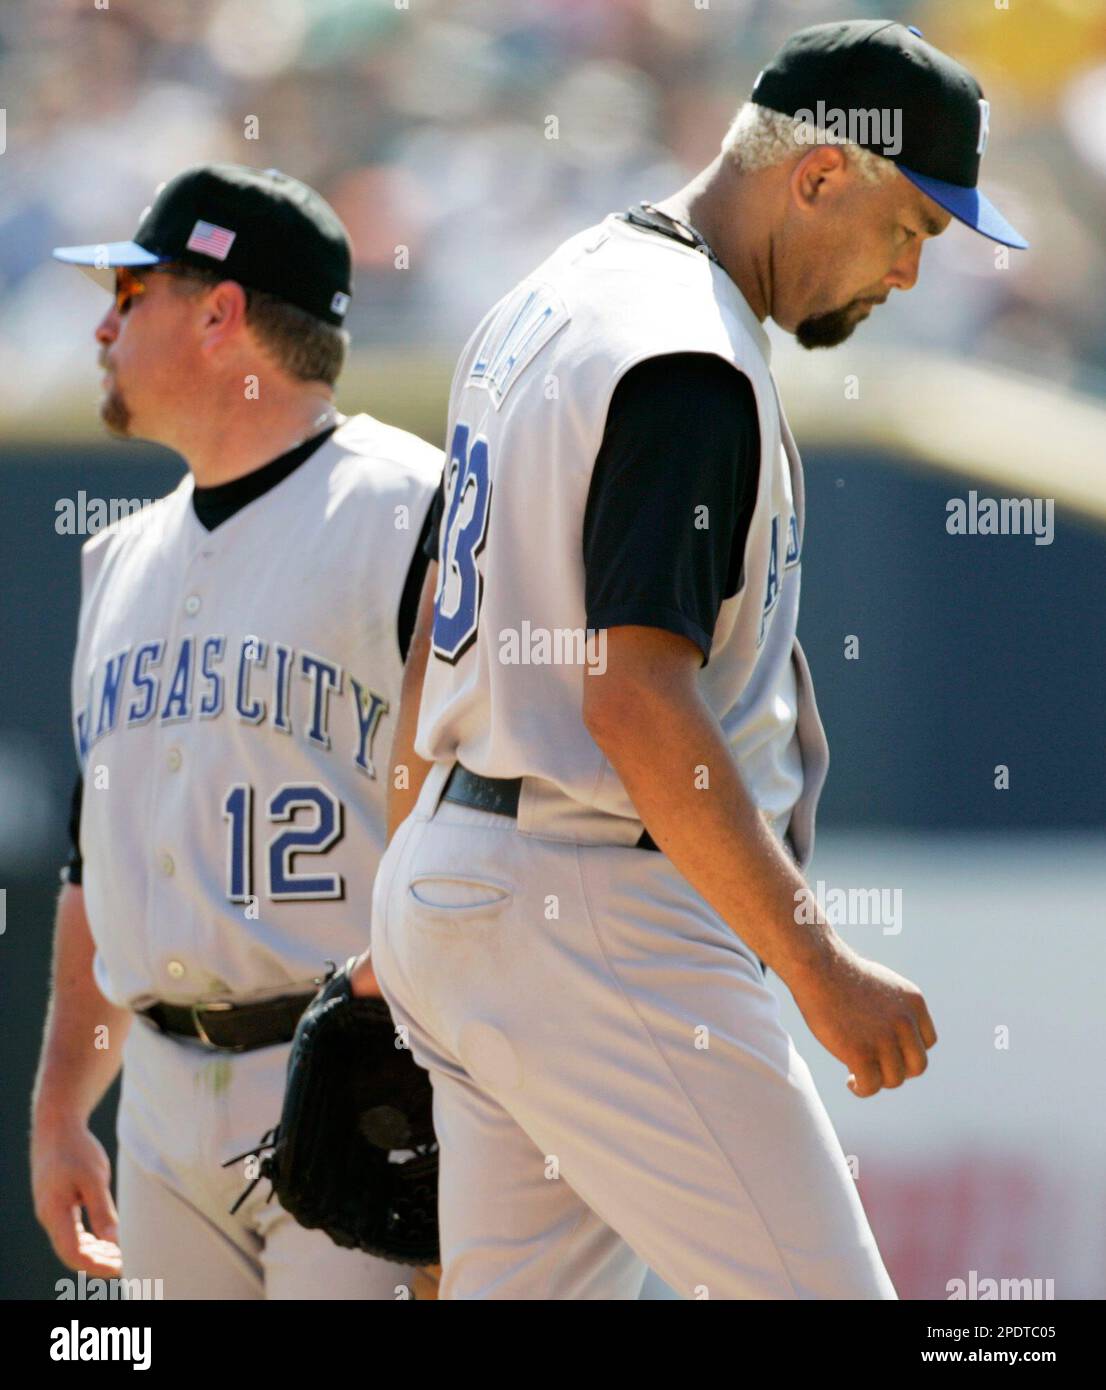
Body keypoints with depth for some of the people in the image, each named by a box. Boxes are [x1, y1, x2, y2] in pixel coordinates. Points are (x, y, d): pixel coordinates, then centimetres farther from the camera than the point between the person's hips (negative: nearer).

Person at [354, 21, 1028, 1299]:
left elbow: (441, 636, 22)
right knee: (816, 1291, -10)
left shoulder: (546, 306, 16)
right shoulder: (688, 364, -17)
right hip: (603, 919, -10)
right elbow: (639, 704, -24)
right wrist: (820, 971, -23)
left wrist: (411, 927, 27)